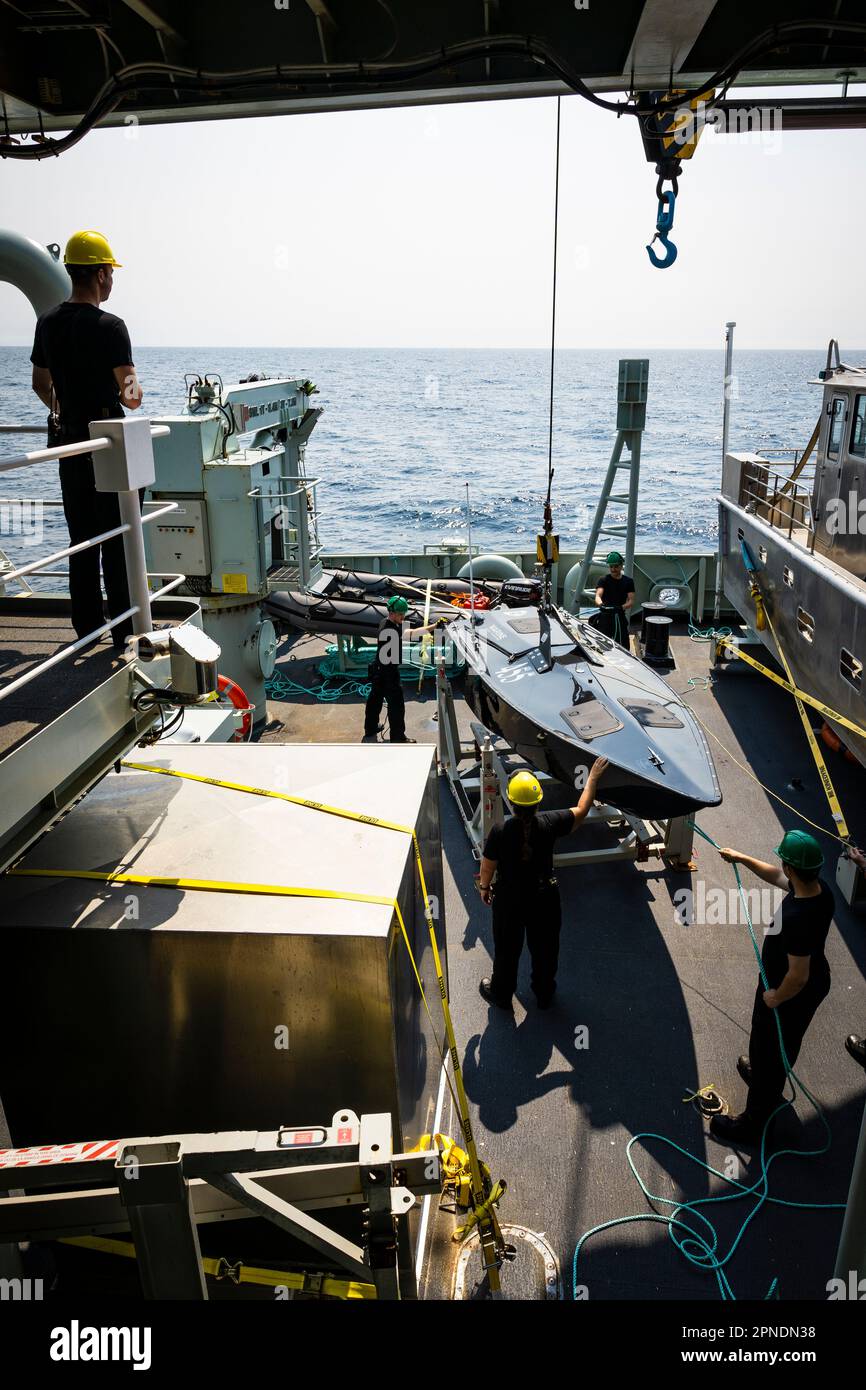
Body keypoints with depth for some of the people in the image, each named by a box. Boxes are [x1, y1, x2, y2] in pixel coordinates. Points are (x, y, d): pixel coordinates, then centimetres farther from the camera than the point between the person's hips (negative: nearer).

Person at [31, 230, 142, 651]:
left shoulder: (47, 322, 8)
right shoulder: (109, 326, -14)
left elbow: (40, 384, 17)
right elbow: (129, 389, -19)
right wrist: (132, 394, 3)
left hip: (68, 442, 7)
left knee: (81, 538, 13)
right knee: (117, 540, -1)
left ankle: (87, 627, 19)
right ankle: (125, 630, 3)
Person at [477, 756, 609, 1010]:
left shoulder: (500, 832, -26)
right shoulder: (549, 823, -22)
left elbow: (487, 866, -12)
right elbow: (581, 811, -6)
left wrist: (484, 886, 9)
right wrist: (593, 777, 5)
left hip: (509, 899, -1)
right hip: (544, 897, 2)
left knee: (507, 948, 21)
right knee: (544, 947, 24)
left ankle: (501, 994, 43)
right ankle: (544, 994, 45)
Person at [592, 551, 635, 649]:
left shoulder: (628, 581, 8)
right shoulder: (604, 579, 0)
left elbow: (631, 600, 0)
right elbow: (598, 595, -15)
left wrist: (622, 607, -22)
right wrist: (600, 604, -39)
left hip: (620, 617, 2)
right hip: (605, 616, -2)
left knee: (624, 647, 0)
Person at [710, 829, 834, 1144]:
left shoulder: (796, 918, -41)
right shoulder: (819, 889, -13)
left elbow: (798, 976, -33)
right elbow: (777, 877, 7)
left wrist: (775, 998, -16)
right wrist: (742, 858, 14)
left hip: (789, 995, -8)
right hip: (814, 986, 8)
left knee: (768, 1053, 12)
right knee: (784, 1045, 33)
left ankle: (754, 1125, 31)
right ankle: (767, 1079, 61)